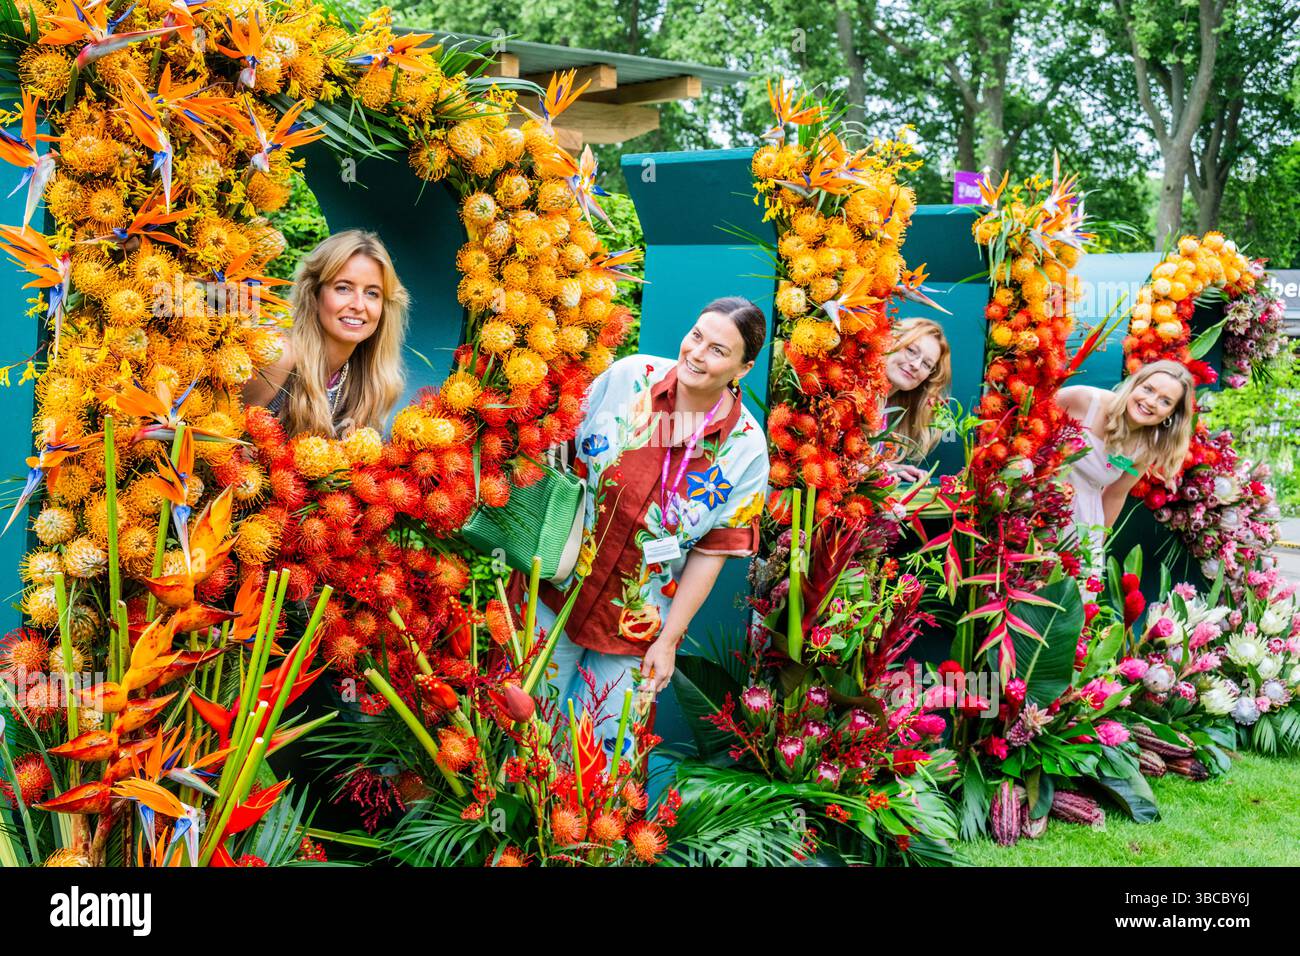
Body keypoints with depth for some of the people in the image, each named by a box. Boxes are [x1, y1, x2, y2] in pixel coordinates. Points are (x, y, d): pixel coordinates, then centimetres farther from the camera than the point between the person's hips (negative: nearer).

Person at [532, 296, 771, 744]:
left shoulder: (745, 448, -12)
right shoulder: (628, 377, -10)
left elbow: (711, 554, -8)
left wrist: (668, 640, -6)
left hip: (638, 623, -1)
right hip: (559, 589, 1)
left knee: (606, 745, 9)